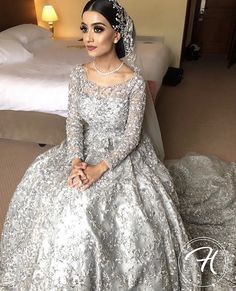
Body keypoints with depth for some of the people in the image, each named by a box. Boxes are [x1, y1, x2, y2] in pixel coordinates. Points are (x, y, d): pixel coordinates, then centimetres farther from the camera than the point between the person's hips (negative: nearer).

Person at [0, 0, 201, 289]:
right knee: (40, 184, -10)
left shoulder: (134, 81, -16)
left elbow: (132, 135, -15)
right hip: (87, 147, 4)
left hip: (122, 152, -4)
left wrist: (100, 168, -25)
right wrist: (75, 161, -21)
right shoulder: (78, 74, -4)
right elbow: (74, 121, -5)